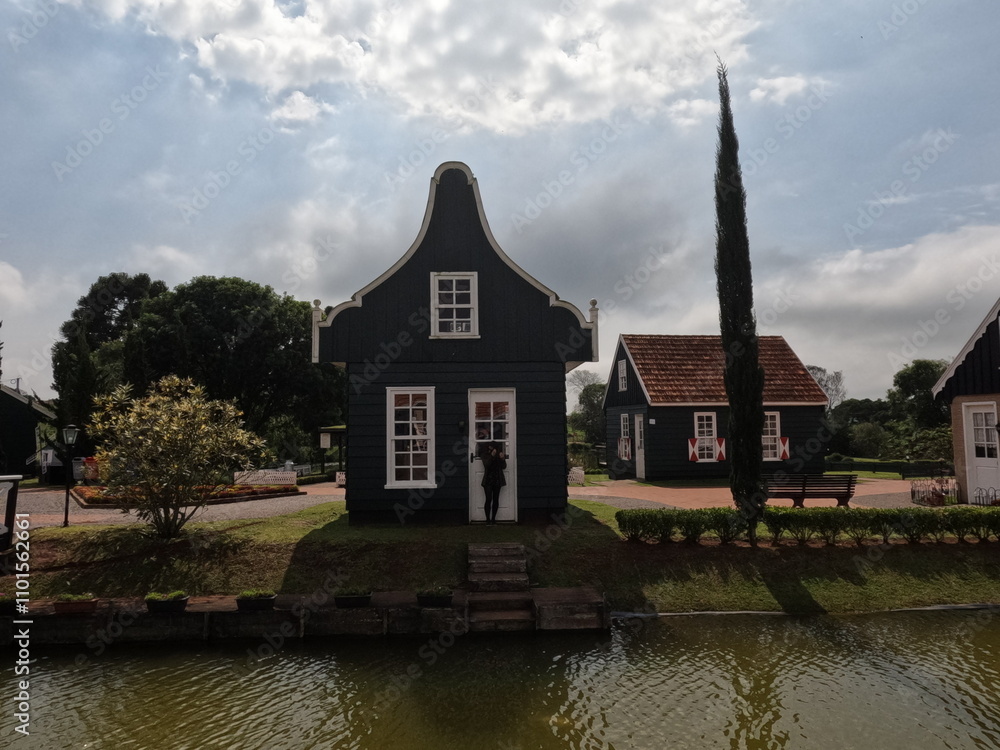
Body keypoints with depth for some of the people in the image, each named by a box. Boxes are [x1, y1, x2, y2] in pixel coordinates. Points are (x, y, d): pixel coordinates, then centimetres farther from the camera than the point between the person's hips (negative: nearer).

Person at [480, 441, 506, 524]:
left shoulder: (499, 454, 2)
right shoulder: (485, 454, -1)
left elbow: (504, 467, -3)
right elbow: (486, 464, -18)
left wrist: (502, 459, -21)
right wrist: (492, 456, -30)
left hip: (497, 480, 2)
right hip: (488, 481, -2)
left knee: (496, 499, 3)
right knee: (489, 499, -9)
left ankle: (493, 518, 10)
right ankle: (488, 519, -3)